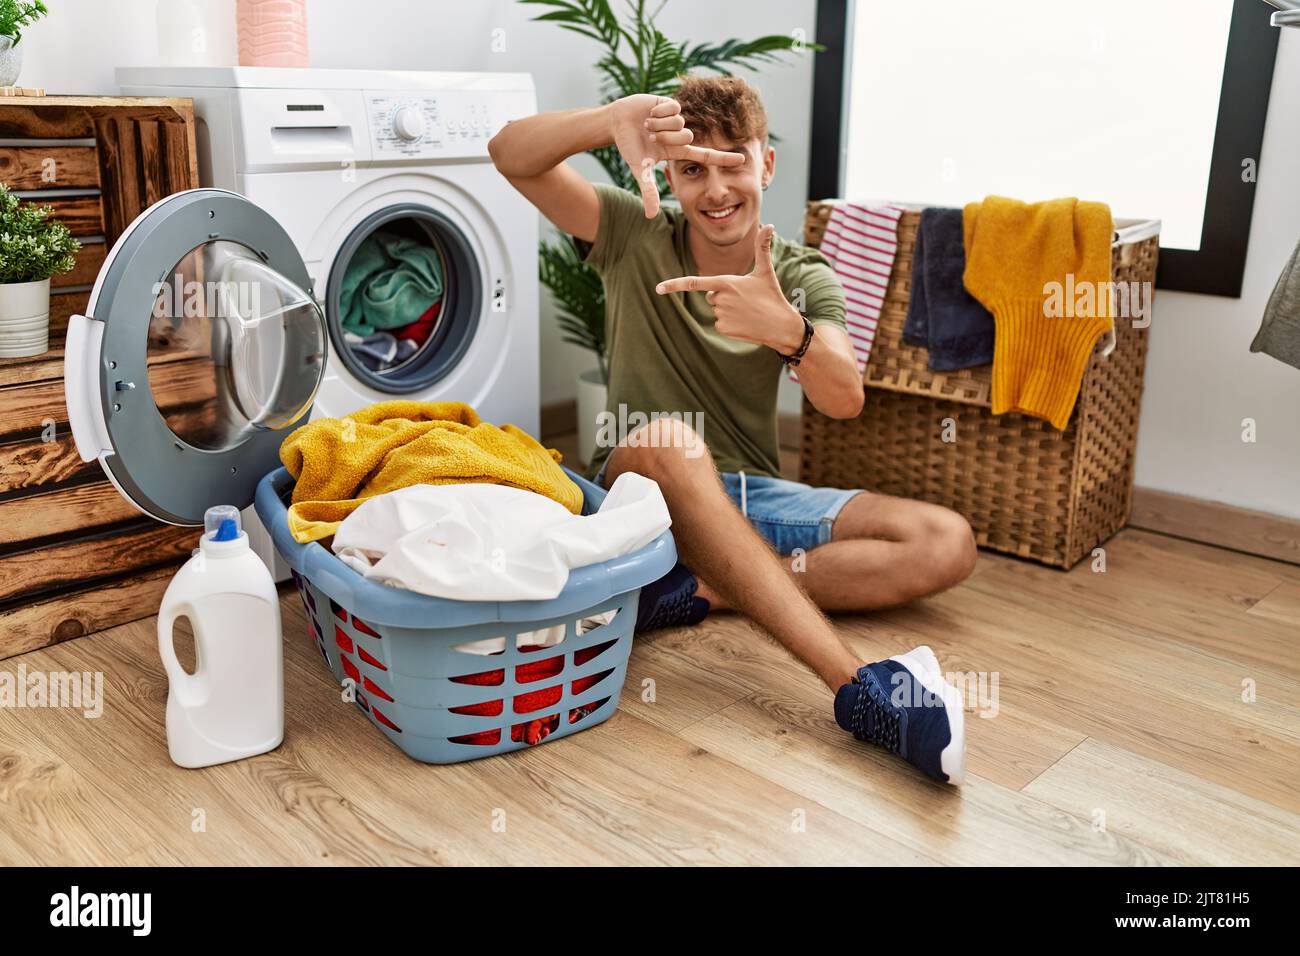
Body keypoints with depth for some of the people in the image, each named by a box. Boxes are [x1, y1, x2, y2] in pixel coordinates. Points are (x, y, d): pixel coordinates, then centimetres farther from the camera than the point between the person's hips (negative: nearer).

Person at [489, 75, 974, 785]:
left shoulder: (801, 278, 2)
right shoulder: (636, 238, -3)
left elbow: (844, 401, -17)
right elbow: (511, 155, -16)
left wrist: (788, 331, -40)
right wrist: (611, 120, -36)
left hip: (751, 497, 3)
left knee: (948, 544, -13)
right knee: (668, 438, -39)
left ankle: (696, 592, -29)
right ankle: (857, 687, -46)